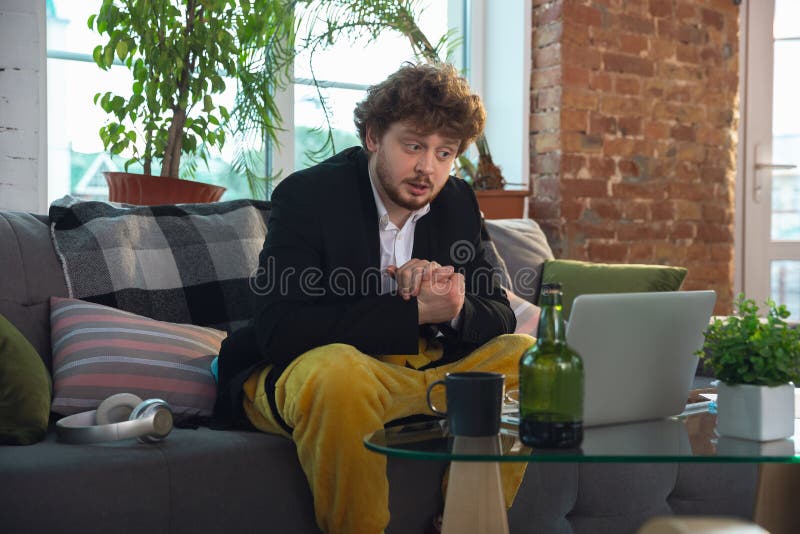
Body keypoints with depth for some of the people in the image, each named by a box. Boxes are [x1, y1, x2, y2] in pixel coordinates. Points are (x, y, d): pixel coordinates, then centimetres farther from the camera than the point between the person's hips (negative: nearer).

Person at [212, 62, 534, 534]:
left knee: (524, 356, -9)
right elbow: (277, 331, -27)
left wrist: (456, 308, -24)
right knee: (338, 370, -37)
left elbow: (500, 318, 2)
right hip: (297, 373, -5)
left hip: (418, 371, 6)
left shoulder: (458, 202, 3)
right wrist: (414, 311, -28)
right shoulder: (305, 195, -14)